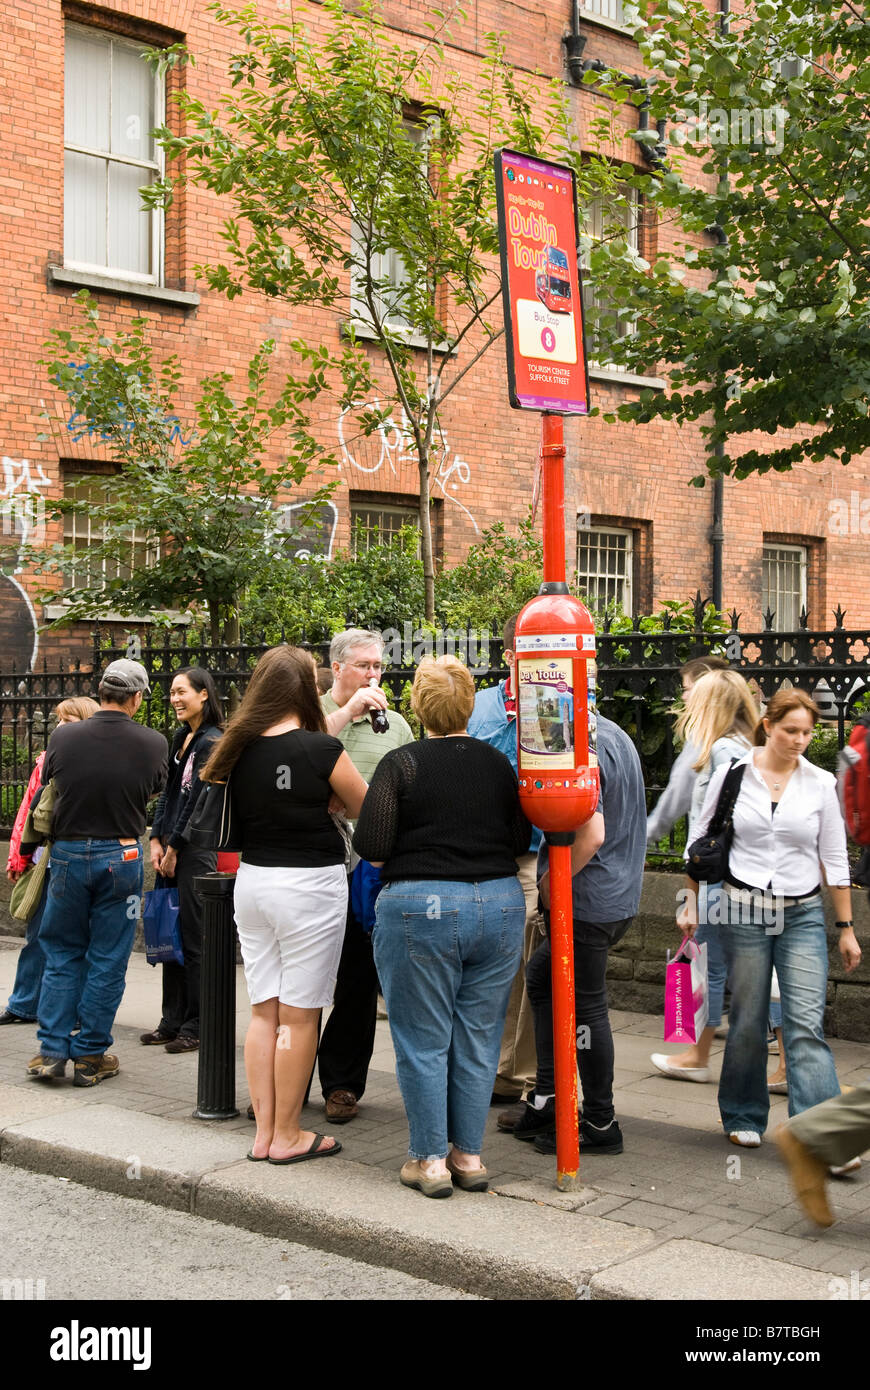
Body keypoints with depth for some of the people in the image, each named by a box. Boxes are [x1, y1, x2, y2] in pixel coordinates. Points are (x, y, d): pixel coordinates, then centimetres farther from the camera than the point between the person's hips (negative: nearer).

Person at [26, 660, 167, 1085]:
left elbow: (47, 785, 7)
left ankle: (51, 1050, 12)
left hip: (68, 854, 1)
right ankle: (91, 1056, 12)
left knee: (61, 955, 14)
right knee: (107, 961, 8)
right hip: (121, 858, -1)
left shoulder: (63, 737, -8)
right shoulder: (153, 743, -11)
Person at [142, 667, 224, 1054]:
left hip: (196, 848, -9)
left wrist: (173, 848, -11)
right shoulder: (181, 739, 15)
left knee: (192, 938, -3)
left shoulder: (212, 742, -11)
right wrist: (156, 840, 5)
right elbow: (168, 793, 15)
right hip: (170, 848, 9)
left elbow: (197, 800, -14)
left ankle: (196, 1026, 4)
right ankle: (172, 1022, 19)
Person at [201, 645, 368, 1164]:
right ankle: (288, 1135, 11)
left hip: (253, 882, 6)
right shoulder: (320, 749, -14)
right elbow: (369, 810, -4)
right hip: (310, 884, -6)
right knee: (299, 1017, 3)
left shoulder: (240, 750, 0)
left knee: (264, 1012, 12)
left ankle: (265, 1131, 17)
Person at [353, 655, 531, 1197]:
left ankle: (430, 1160, 11)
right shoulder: (498, 764, 4)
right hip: (499, 907, 4)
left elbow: (371, 846, -13)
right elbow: (522, 839, 7)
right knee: (478, 1039, 12)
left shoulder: (401, 764, -8)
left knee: (424, 1042, 6)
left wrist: (409, 851, 8)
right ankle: (470, 1156, 19)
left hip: (421, 910, -4)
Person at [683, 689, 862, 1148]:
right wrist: (691, 903, 5)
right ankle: (743, 1118, 25)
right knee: (747, 1024, 6)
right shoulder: (732, 775, 0)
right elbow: (701, 842, 8)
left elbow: (835, 860, 7)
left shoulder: (820, 784, 2)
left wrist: (846, 928, 7)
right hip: (744, 911, 0)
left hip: (803, 915, 1)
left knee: (806, 1024, -8)